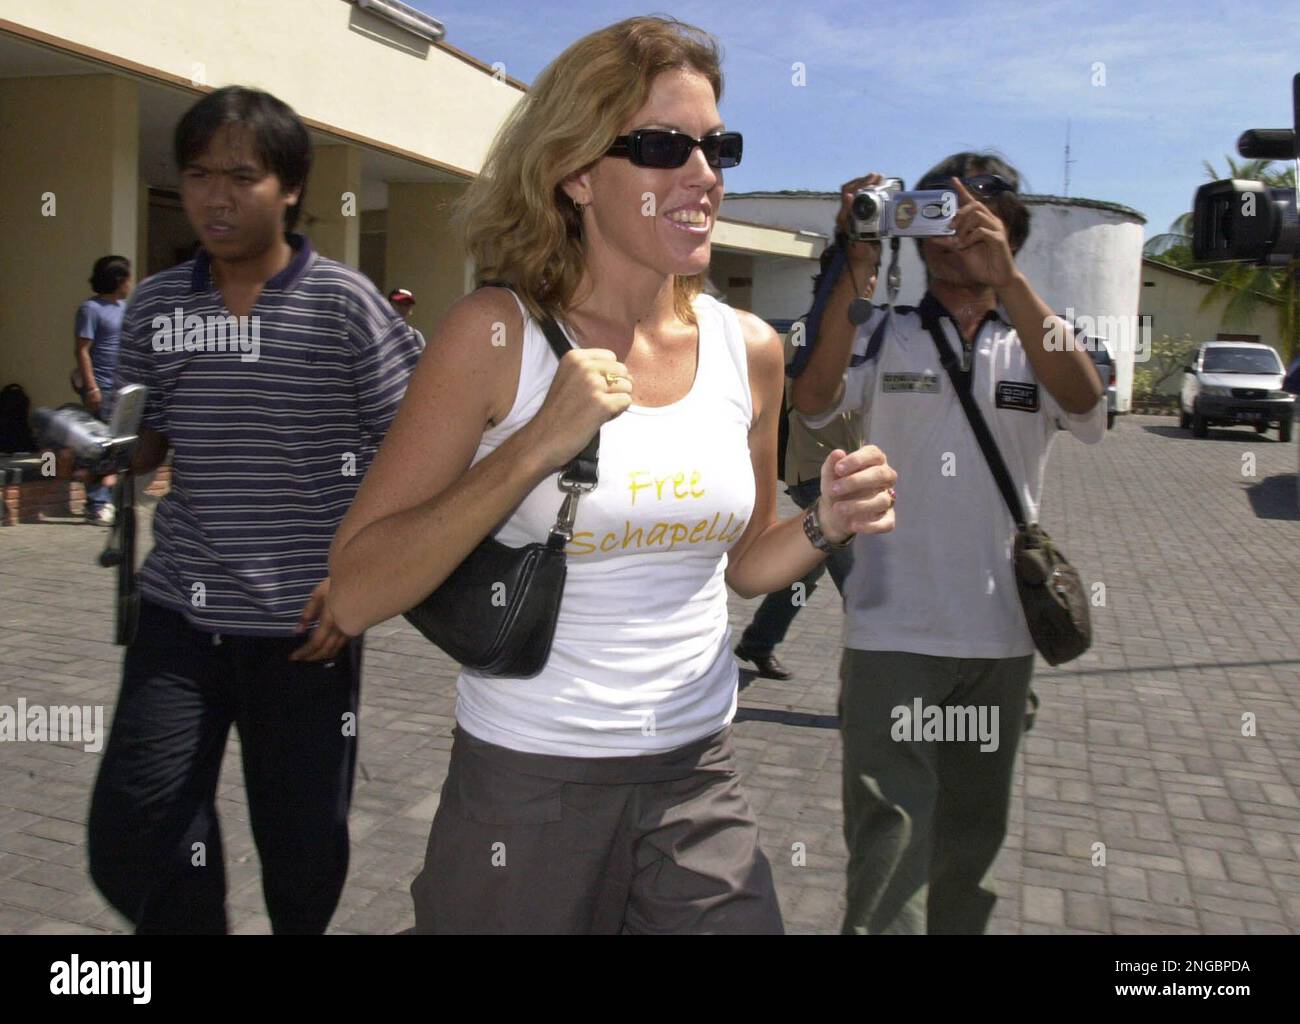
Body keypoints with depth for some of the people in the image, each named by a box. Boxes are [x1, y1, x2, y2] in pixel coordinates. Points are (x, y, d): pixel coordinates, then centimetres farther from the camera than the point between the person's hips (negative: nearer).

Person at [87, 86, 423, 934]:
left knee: (304, 840, 11)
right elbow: (144, 445, 14)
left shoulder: (344, 303, -7)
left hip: (304, 618, -3)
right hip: (180, 609, 3)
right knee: (129, 838, 0)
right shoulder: (156, 306, 4)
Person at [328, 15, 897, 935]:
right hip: (527, 786, -3)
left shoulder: (749, 349, -1)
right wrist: (535, 449, -24)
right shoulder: (497, 334, -13)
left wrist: (827, 525, -7)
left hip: (700, 783, 4)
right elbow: (355, 597, -16)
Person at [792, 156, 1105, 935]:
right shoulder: (884, 333, 2)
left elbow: (1084, 399, -17)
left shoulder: (1037, 342, 6)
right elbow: (814, 400, -17)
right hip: (892, 629, -3)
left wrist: (1006, 276, -27)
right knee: (890, 832, -8)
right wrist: (856, 270, -24)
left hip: (1002, 635, 3)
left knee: (972, 839, 18)